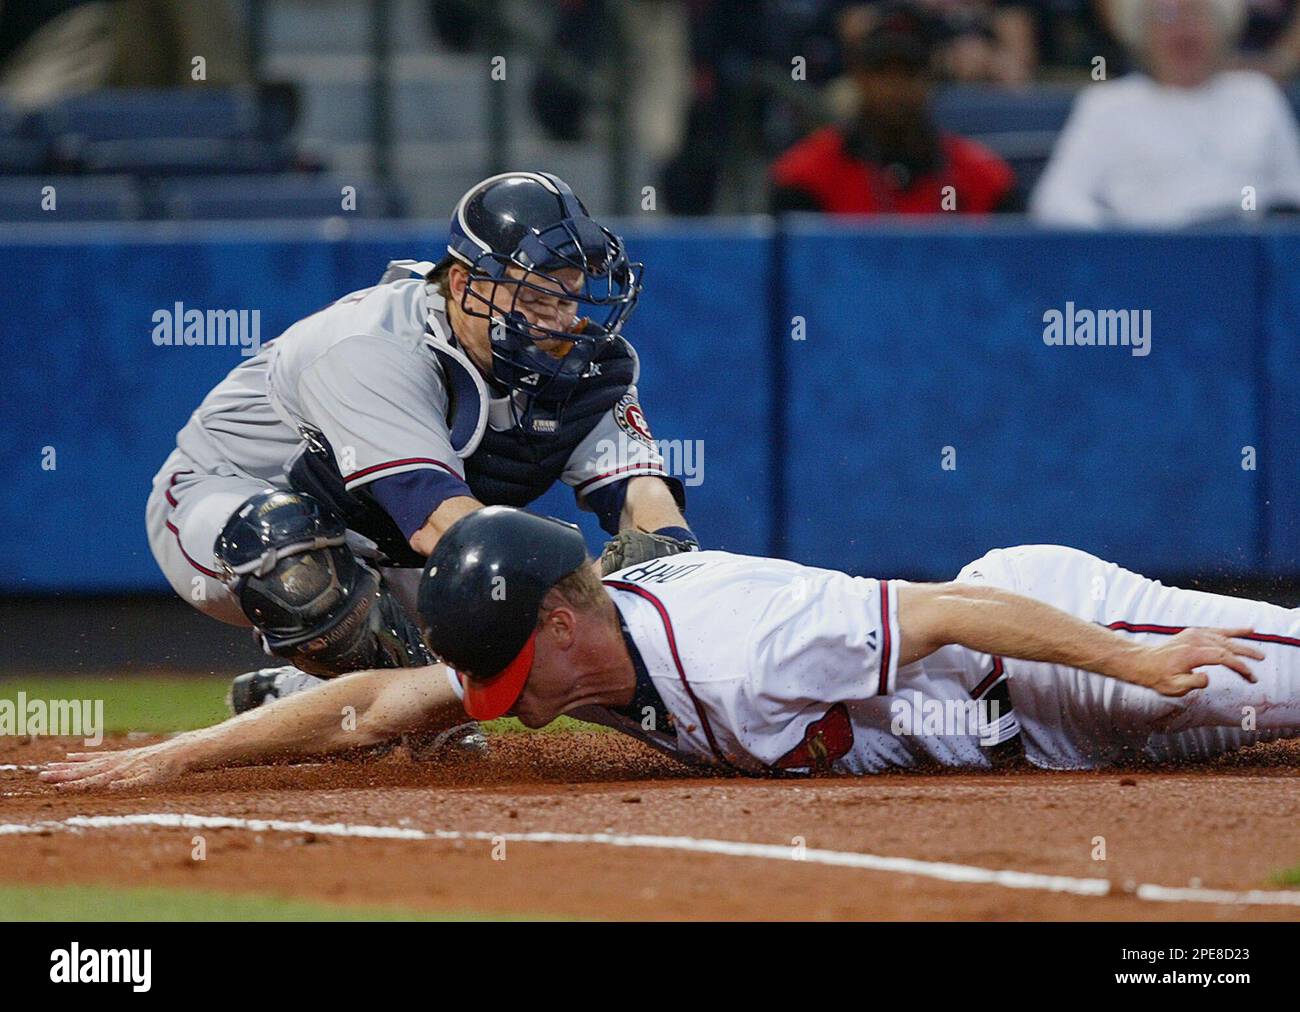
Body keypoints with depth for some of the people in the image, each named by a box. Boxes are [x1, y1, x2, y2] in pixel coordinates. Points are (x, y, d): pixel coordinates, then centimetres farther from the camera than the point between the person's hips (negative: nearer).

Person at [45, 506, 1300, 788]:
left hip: (1054, 627, -7)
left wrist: (1142, 666, -34)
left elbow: (950, 611, -35)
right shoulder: (587, 650, -10)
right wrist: (174, 755, -11)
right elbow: (372, 707, -6)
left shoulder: (744, 652, -36)